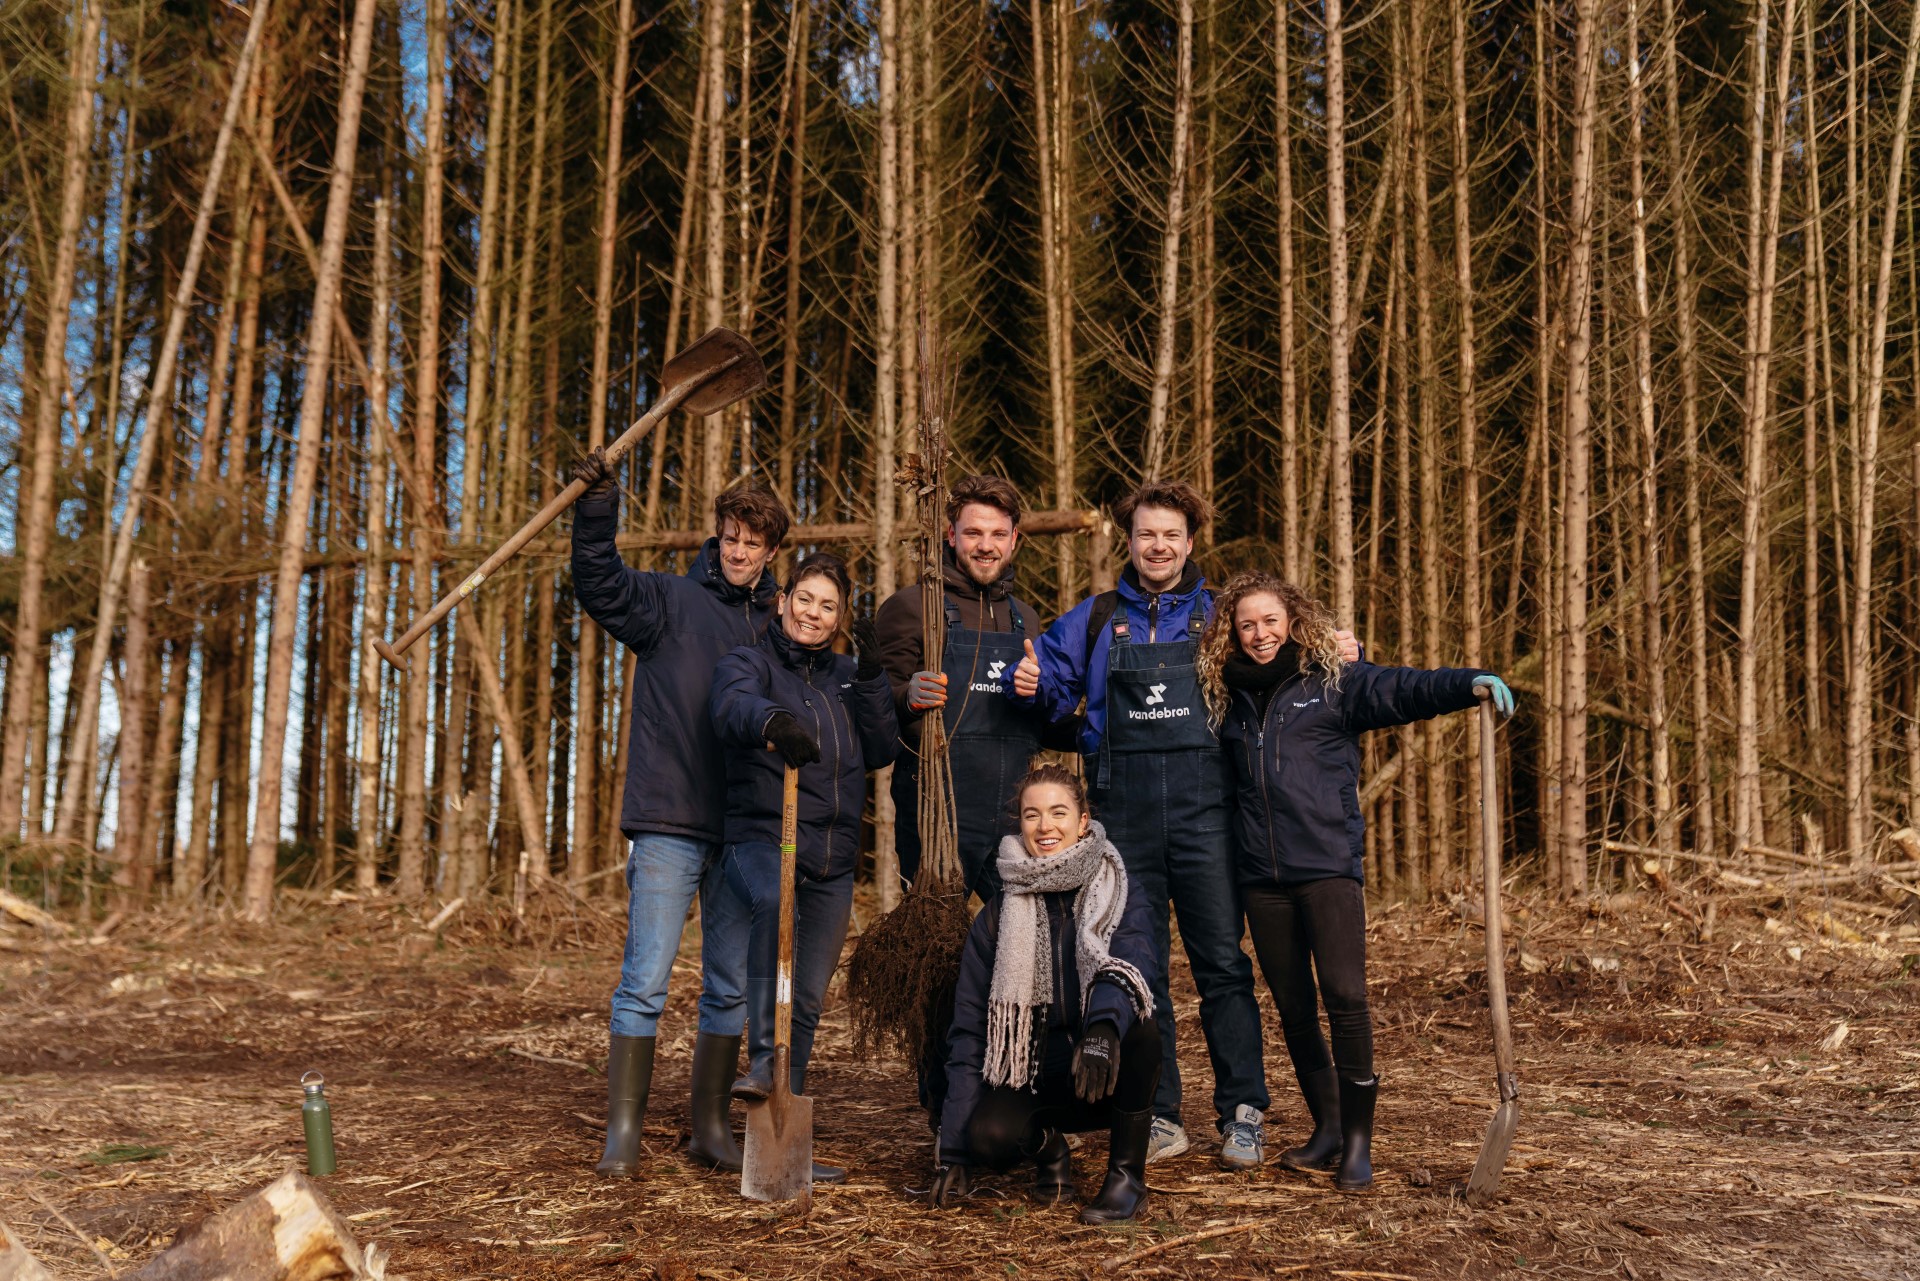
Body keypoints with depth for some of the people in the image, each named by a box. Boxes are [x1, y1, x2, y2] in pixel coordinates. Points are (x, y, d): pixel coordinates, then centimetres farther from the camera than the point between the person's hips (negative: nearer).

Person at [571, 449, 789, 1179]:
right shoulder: (670, 603, 3)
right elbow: (600, 586, -14)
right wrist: (595, 507, -29)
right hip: (668, 824, -4)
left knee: (732, 987, 10)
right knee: (645, 979, -5)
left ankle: (710, 1125, 22)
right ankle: (623, 1129, 5)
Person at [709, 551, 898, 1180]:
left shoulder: (846, 676, 16)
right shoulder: (749, 661, 1)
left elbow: (882, 753, 6)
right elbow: (732, 704, -24)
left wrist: (872, 679, -5)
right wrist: (773, 722, -46)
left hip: (833, 859, 5)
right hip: (759, 838, -5)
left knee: (809, 999, 7)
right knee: (774, 899, -40)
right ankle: (763, 1059, -36)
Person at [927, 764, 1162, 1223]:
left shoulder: (1121, 894, -3)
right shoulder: (998, 914, 1)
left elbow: (1132, 962, -25)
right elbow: (970, 1028, -1)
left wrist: (1103, 1025, -50)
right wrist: (954, 1151, -7)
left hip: (1110, 1079, -1)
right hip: (1034, 1080, 1)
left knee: (1136, 1027, -33)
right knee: (990, 1135, -30)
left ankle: (1128, 1172, -12)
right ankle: (1046, 1143, 7)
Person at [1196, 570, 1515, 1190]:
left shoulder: (1334, 682, 3)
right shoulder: (1225, 697, 13)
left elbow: (1407, 689, -11)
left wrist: (1472, 682, -26)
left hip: (1328, 866, -4)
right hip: (1261, 876, 4)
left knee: (1345, 995, -12)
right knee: (1293, 1008, 9)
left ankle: (1357, 1139, 0)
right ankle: (1326, 1129, 22)